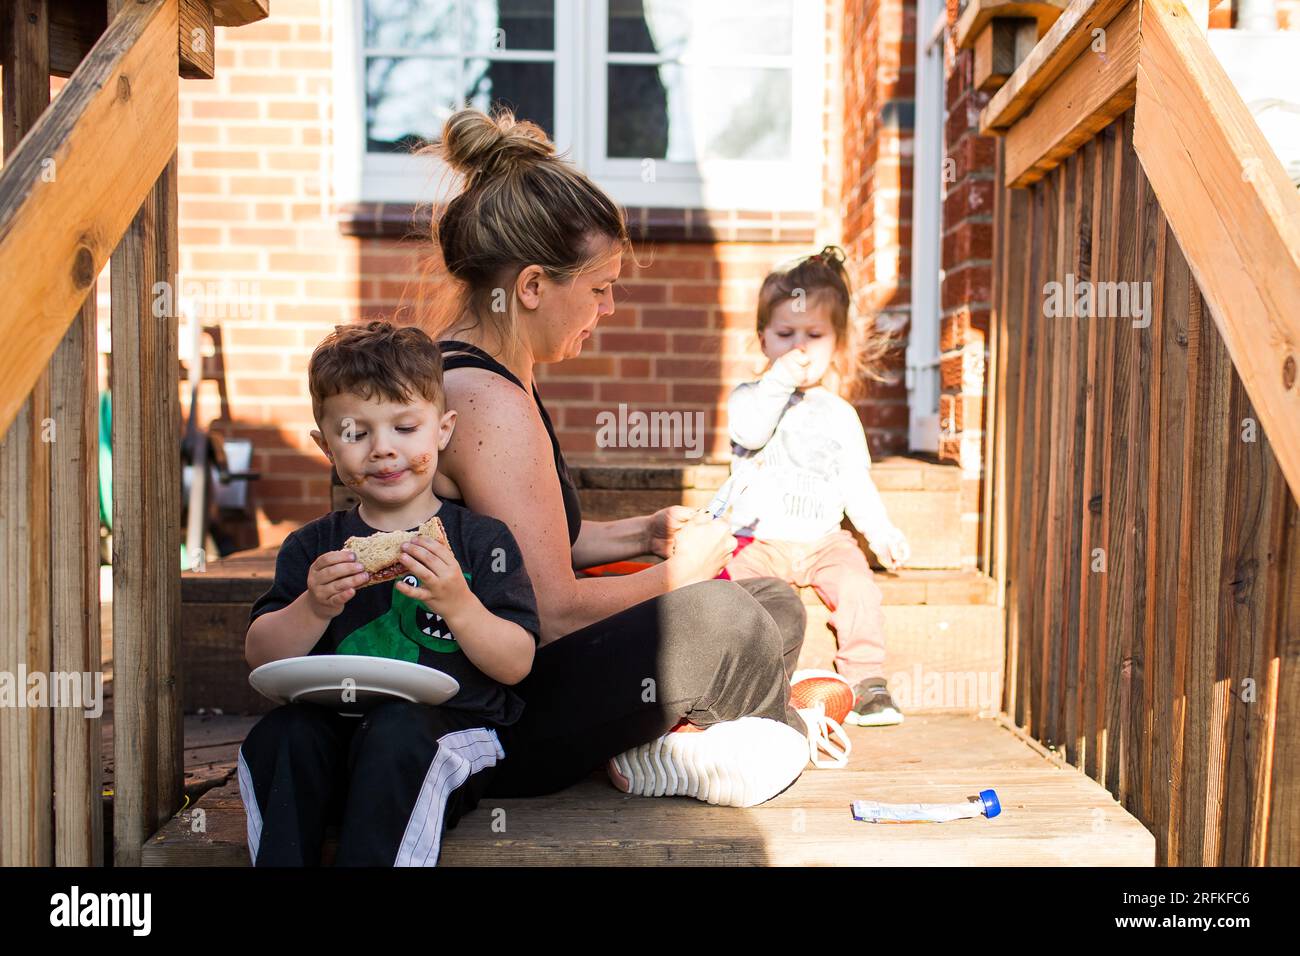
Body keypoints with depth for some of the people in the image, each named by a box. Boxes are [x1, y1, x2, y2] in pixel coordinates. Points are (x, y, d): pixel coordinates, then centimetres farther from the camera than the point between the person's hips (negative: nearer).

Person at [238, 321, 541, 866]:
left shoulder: (481, 539, 4)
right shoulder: (313, 546, 13)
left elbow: (516, 664, -3)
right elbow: (260, 656, 6)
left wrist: (459, 605, -19)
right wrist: (314, 608, -11)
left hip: (452, 734, -2)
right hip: (334, 734, 3)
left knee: (396, 730, -34)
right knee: (279, 734, -27)